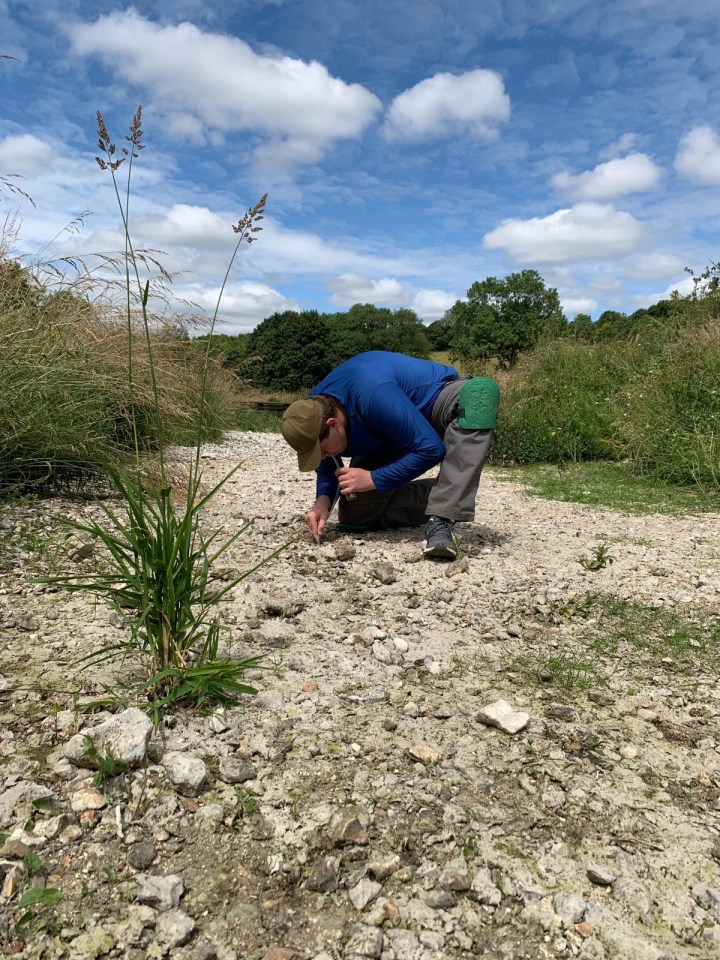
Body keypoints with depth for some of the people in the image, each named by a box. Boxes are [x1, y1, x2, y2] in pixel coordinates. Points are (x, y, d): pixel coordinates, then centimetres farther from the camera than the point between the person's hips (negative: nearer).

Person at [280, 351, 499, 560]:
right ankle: (448, 496, 4)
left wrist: (373, 479, -34)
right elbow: (327, 470, -3)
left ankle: (440, 519, -44)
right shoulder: (314, 412, -18)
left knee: (481, 391, -43)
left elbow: (431, 448, -37)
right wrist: (323, 500, -24)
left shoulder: (374, 395, -42)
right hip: (394, 432, 6)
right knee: (354, 513, -8)